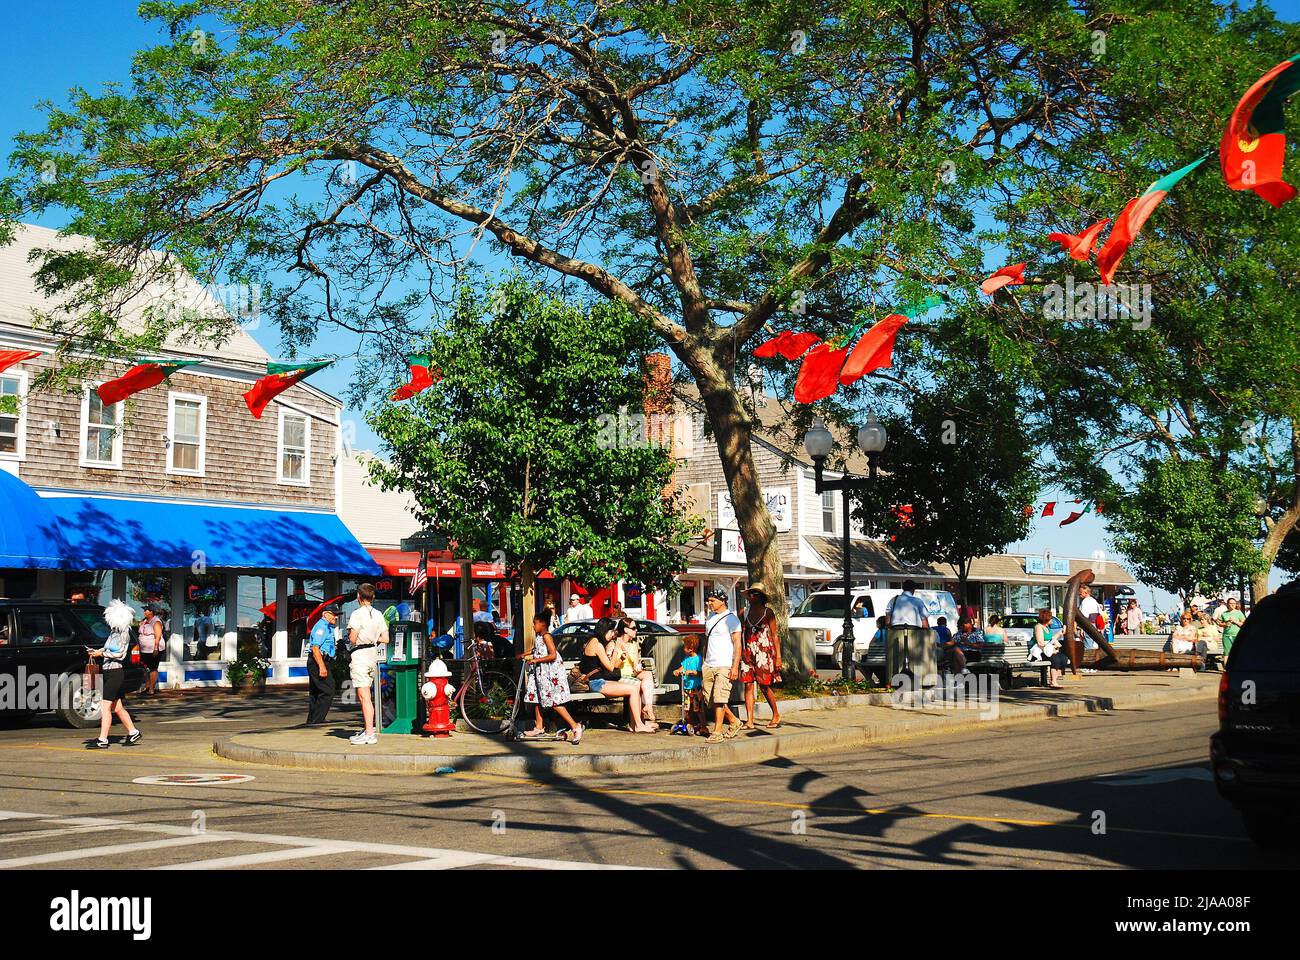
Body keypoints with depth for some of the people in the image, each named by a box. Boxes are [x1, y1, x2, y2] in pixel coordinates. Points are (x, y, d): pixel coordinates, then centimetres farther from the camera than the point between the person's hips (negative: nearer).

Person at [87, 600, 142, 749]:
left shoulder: (123, 634, -12)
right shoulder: (114, 632, 13)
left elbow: (119, 654, -16)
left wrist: (101, 653, -14)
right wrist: (97, 651, 7)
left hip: (115, 673, -9)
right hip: (108, 673, 9)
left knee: (105, 707, -10)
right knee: (117, 708, 14)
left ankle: (102, 740, -10)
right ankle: (133, 733, 23)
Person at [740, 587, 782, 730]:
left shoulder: (767, 612, -2)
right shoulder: (745, 611, 7)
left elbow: (774, 635, -2)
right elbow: (742, 633, 12)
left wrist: (778, 656, -6)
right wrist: (741, 651, 4)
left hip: (764, 650, -4)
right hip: (748, 651, 4)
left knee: (764, 686, 0)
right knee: (748, 686, -2)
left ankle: (776, 715, 20)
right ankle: (749, 721, 1)